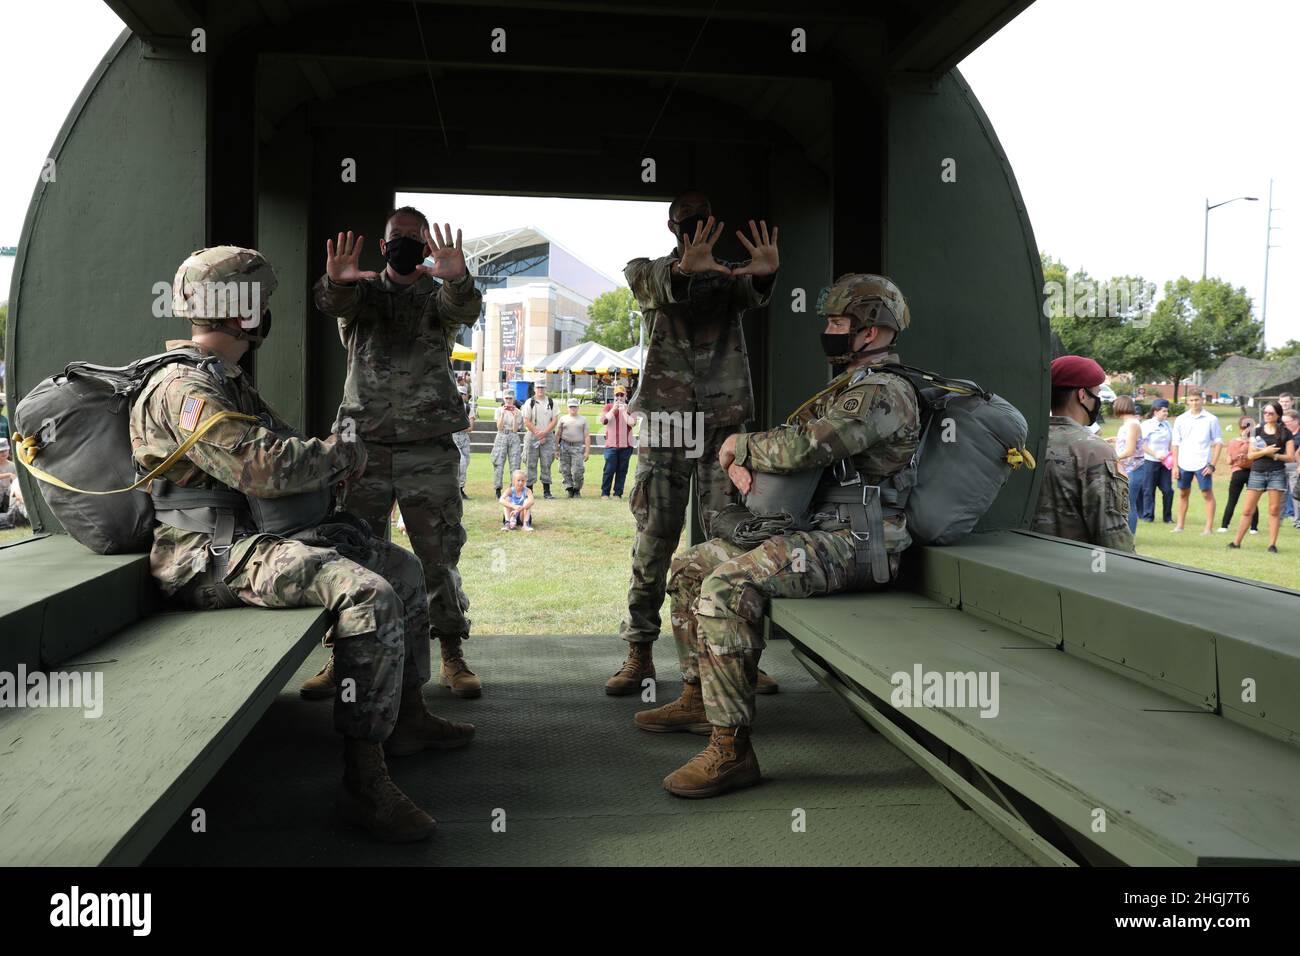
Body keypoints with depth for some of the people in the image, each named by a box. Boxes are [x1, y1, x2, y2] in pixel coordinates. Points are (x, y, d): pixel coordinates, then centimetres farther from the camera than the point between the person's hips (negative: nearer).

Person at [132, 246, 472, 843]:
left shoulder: (227, 382, 18)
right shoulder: (183, 389, -17)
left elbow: (278, 442, 26)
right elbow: (264, 467, -27)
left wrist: (330, 460, 2)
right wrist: (346, 453, -10)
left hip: (254, 534, 11)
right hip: (213, 557, -11)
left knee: (403, 568, 12)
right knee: (369, 593, -30)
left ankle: (407, 719, 22)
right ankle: (363, 781, -26)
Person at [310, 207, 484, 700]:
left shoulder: (439, 295, 10)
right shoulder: (362, 292, 12)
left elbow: (465, 310, -15)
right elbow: (333, 303, -11)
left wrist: (457, 278, -38)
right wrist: (335, 281, -36)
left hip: (429, 451, -1)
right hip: (365, 448, 1)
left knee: (439, 557, 2)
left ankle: (453, 658, 11)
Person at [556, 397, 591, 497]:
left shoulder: (583, 420, 12)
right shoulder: (563, 419, 14)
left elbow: (587, 437, 8)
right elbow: (557, 435, 13)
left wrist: (587, 451, -1)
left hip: (578, 447, -2)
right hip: (564, 446, 2)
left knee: (578, 471, -8)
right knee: (565, 470, -2)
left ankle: (577, 490, 7)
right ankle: (569, 488, 6)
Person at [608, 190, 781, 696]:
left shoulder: (730, 274, 13)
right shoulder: (649, 271, 12)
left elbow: (753, 296, -11)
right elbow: (653, 286, -14)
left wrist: (765, 273, -36)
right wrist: (685, 269, -38)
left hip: (725, 416, 1)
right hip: (666, 417, -1)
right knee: (654, 536, -2)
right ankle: (639, 653, 3)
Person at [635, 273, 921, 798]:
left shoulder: (883, 392, -13)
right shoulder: (846, 388, 22)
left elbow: (802, 448, -26)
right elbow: (789, 437, 21)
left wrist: (741, 445, -8)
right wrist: (738, 460, -2)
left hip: (853, 543, -11)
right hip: (816, 530, 11)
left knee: (727, 587, -31)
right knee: (691, 566, 13)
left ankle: (731, 748, -27)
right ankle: (698, 699, 21)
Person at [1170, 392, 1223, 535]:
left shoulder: (1211, 420, -1)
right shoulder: (1180, 420, 6)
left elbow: (1218, 443, 0)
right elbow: (1176, 444, 8)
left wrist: (1213, 465, -8)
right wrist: (1175, 465, 2)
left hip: (1202, 464, -3)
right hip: (1184, 464, 3)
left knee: (1207, 494, -2)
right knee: (1183, 494, 10)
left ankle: (1209, 527, 2)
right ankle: (1179, 525, 18)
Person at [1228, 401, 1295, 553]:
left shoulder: (1285, 433, 4)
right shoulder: (1257, 431, 9)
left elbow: (1291, 457, 1)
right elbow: (1250, 455, 5)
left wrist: (1273, 455, -12)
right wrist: (1265, 451, -12)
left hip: (1277, 474, -1)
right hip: (1257, 473, 1)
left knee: (1274, 510, 1)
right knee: (1247, 510, 2)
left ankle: (1272, 544, 6)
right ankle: (1237, 541, 7)